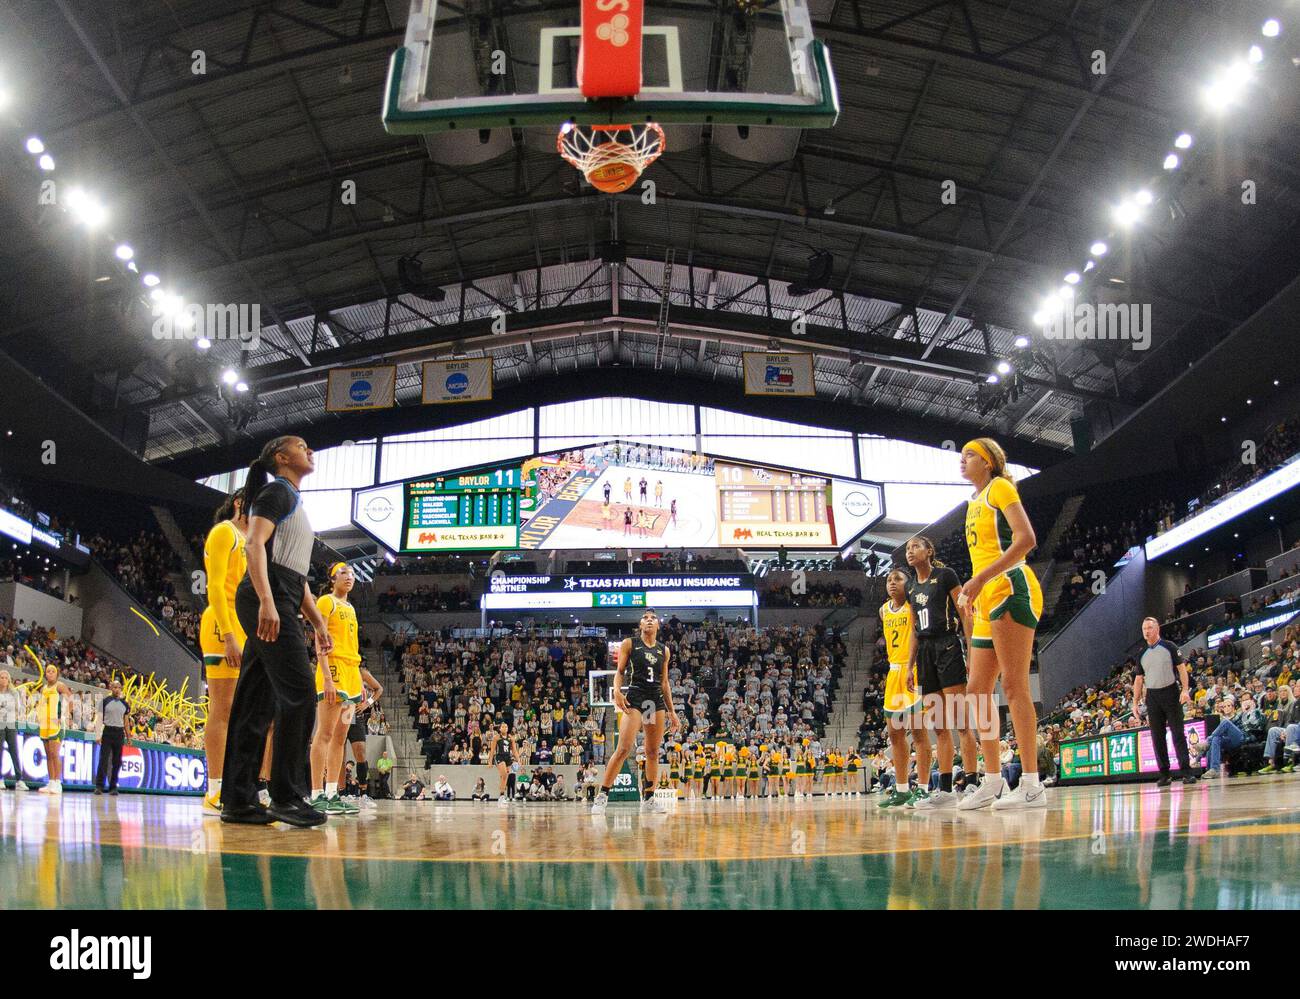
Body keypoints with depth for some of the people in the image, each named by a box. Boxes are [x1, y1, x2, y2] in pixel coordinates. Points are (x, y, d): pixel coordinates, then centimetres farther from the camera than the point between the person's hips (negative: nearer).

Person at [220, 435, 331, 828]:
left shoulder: (293, 501, 28)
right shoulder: (278, 491, -1)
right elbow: (254, 543, -16)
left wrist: (318, 622, 24)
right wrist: (266, 600, -28)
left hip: (278, 605, 10)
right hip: (268, 599, -10)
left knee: (257, 702, 6)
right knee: (299, 693, -13)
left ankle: (238, 800, 6)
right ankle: (287, 796, -12)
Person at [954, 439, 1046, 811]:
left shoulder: (1000, 487, -2)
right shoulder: (974, 502, 23)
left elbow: (1026, 539, -16)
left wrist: (980, 578, -21)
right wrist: (972, 589, 12)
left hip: (1010, 589, -10)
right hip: (987, 599, 10)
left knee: (1013, 684, -12)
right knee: (977, 689, 8)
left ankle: (1032, 785, -12)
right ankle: (992, 781, 13)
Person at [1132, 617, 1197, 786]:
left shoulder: (1169, 647, 1)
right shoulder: (1142, 654, 12)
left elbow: (1181, 668, -4)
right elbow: (1138, 678, 15)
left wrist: (1185, 690, -16)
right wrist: (1135, 701, 8)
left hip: (1171, 692, -4)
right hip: (1152, 696, 4)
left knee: (1178, 733, -6)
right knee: (1157, 736, 3)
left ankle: (1187, 772, -6)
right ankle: (1164, 774, 7)